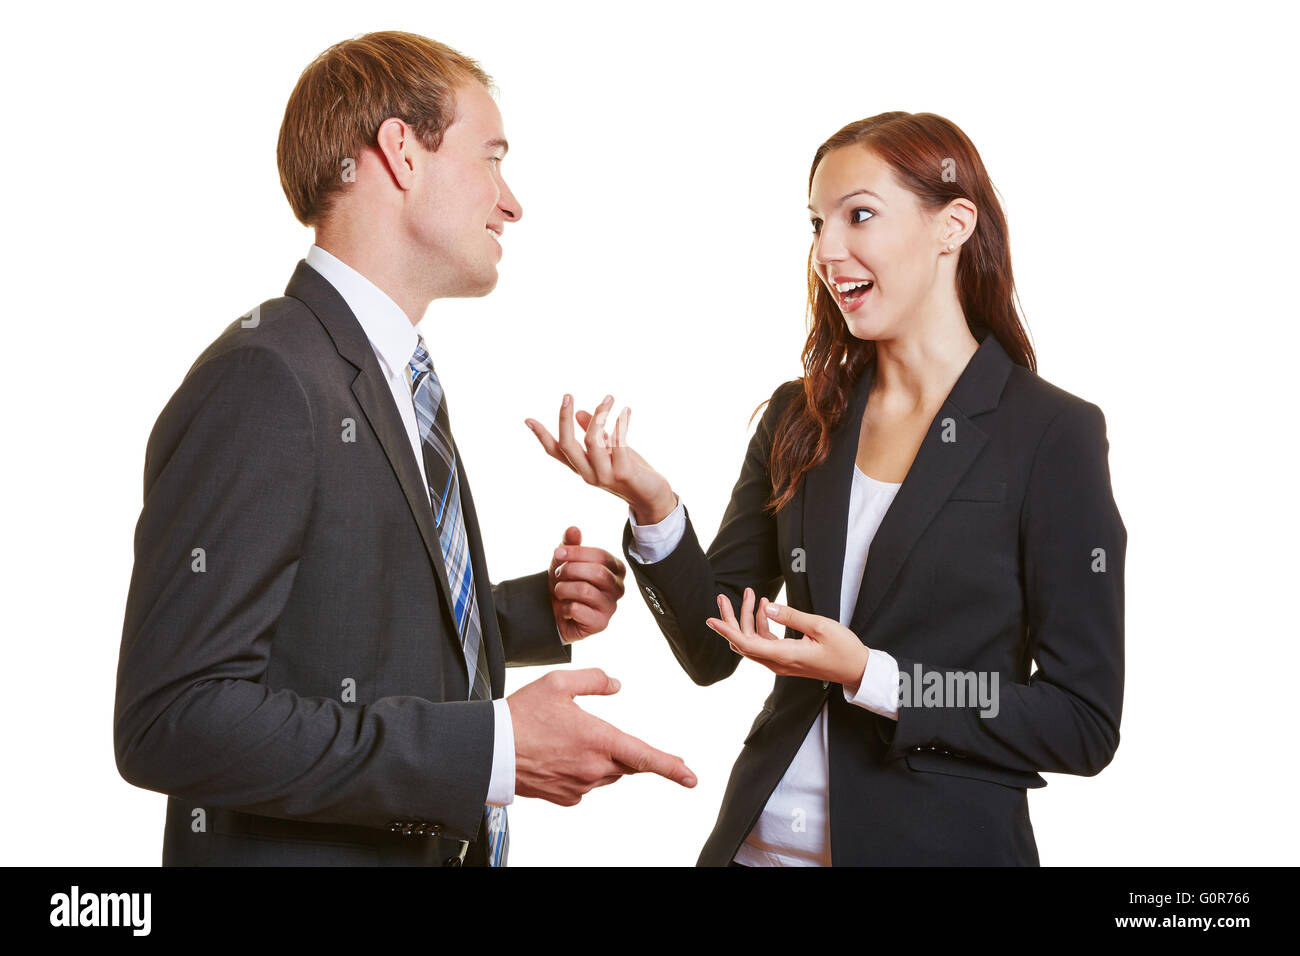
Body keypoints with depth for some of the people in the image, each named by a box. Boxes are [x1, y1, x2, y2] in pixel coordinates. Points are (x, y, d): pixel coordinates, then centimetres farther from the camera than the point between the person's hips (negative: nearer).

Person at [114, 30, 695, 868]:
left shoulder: (404, 384, 10)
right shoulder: (264, 382, -20)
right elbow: (171, 720, -27)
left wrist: (538, 610, 2)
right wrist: (491, 748, -29)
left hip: (447, 843, 9)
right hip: (306, 848, -9)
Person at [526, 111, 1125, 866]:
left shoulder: (1055, 434, -11)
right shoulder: (798, 421, 3)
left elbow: (1085, 725, -12)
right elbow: (712, 649, 1)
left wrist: (871, 678, -20)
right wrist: (654, 508, -15)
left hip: (945, 839, -4)